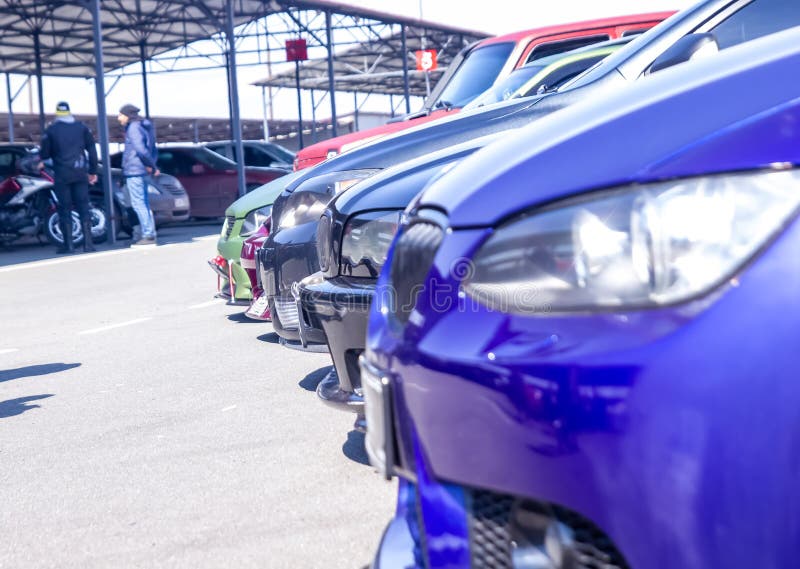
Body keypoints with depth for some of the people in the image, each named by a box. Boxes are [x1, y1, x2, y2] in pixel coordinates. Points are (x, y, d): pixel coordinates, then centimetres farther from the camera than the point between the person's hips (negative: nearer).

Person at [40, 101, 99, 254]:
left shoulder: (50, 130, -2)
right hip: (80, 173, 2)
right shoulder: (82, 127, 5)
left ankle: (68, 244, 2)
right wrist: (93, 171, 9)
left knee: (65, 209, 4)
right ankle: (88, 242, -2)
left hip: (61, 174, -2)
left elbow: (44, 154, 0)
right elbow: (92, 150, 4)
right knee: (83, 207, 4)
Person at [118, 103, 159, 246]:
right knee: (144, 204, 12)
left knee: (138, 203, -8)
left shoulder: (134, 128, -11)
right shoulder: (144, 126, 19)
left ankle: (148, 235, -9)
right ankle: (150, 234, 14)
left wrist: (151, 165, -11)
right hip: (141, 171, 10)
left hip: (134, 170, -10)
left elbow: (140, 149, -21)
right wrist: (152, 166, 8)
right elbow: (152, 150, 19)